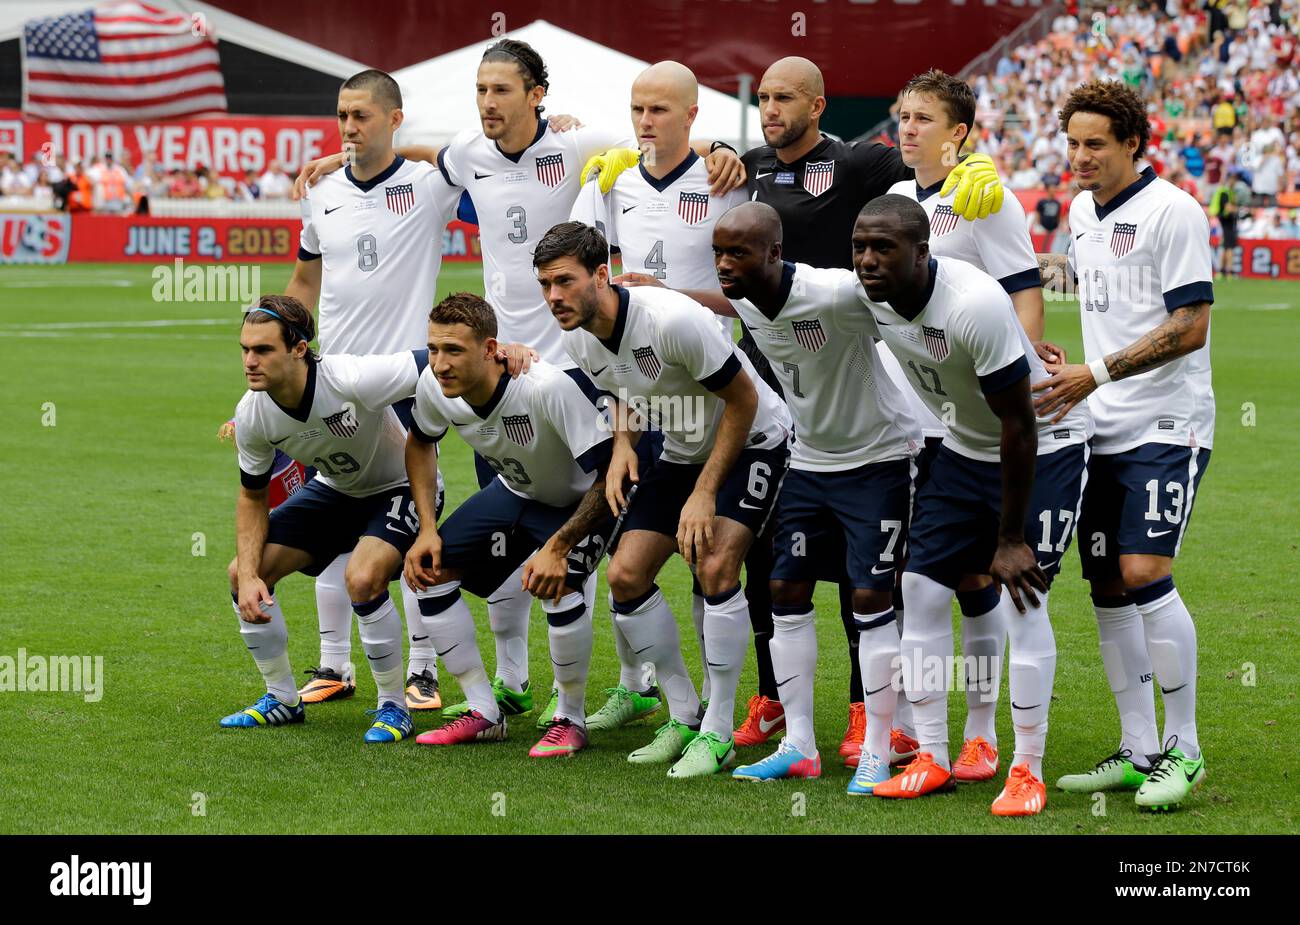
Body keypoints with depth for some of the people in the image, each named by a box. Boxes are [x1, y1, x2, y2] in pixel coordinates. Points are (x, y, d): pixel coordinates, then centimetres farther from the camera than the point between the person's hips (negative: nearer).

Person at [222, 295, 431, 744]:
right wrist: (250, 576, -14)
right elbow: (253, 496, -1)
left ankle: (393, 707, -9)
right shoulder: (252, 414, -18)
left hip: (400, 487, -6)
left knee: (362, 578, -32)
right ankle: (282, 699, 18)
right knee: (243, 574, -3)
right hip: (332, 489, 6)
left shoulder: (353, 380, -37)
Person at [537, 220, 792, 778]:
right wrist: (622, 445, -8)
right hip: (681, 451, 8)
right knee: (625, 576, -4)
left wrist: (704, 492, -22)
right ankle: (684, 716, 12)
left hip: (751, 441, -8)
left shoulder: (672, 319, -32)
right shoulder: (580, 340, -9)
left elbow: (742, 401, -22)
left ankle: (717, 734, -14)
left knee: (714, 567, -26)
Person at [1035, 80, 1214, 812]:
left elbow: (1189, 327, -16)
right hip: (1104, 429, 8)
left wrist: (1098, 373, -19)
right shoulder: (1084, 211, 12)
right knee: (1108, 585, 6)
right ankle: (1139, 752, 14)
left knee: (1145, 573, -16)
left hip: (1167, 424, -8)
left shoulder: (1171, 211, -11)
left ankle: (1184, 751, -4)